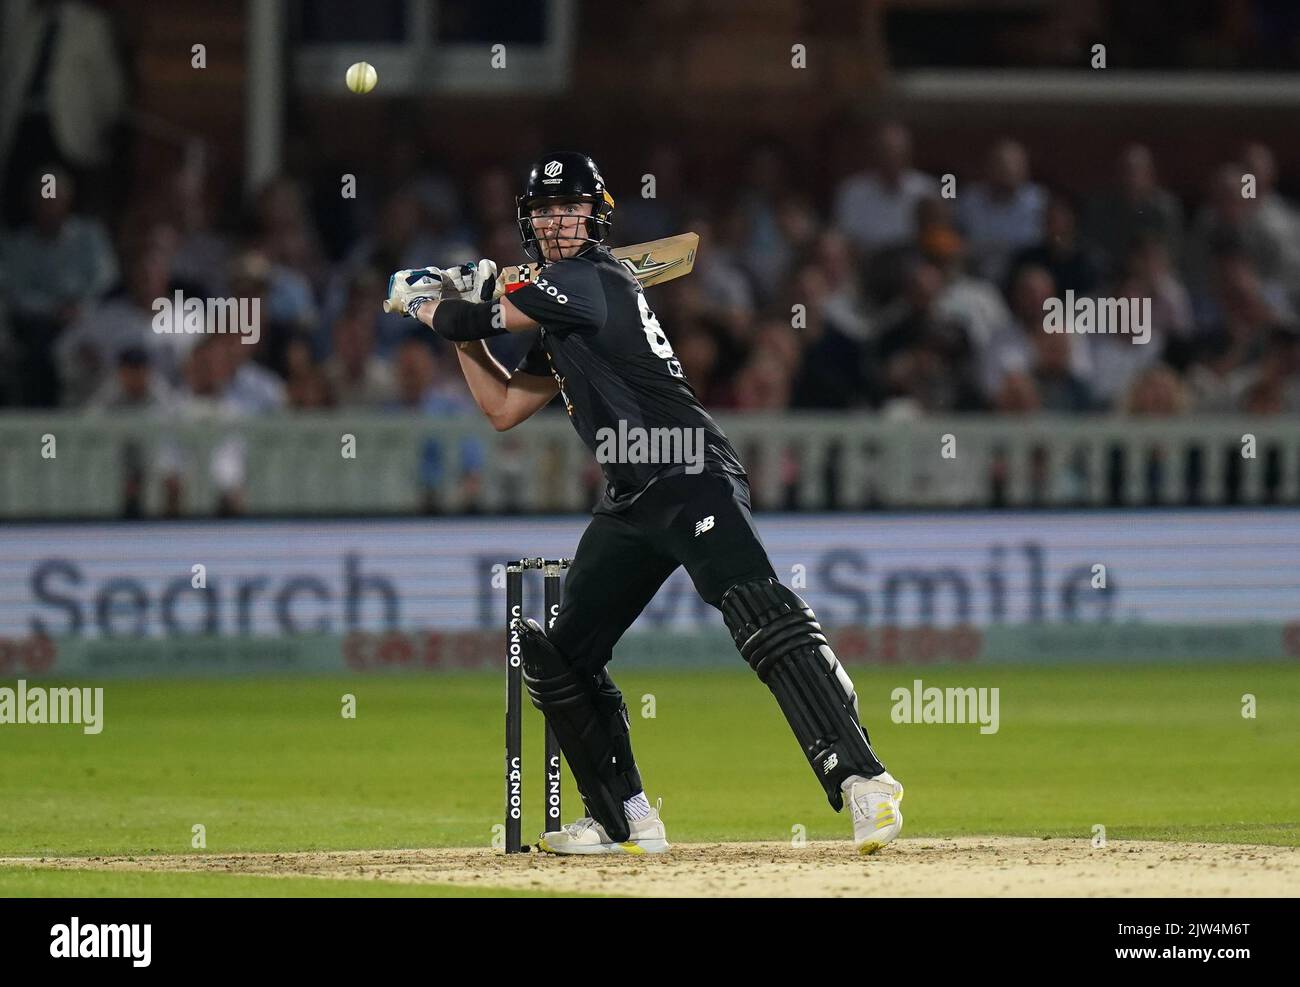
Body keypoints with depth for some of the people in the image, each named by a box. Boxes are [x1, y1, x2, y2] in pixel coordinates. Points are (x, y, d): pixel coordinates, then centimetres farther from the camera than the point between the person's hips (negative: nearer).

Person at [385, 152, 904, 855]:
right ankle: (626, 822, 20)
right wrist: (458, 326, 20)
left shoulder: (592, 279, -7)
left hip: (693, 480, -11)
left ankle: (861, 781, -38)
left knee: (755, 606, -29)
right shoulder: (559, 317, 21)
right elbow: (502, 408, 27)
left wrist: (425, 303, 15)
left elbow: (483, 317, -5)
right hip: (630, 502, 11)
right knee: (561, 653, 13)